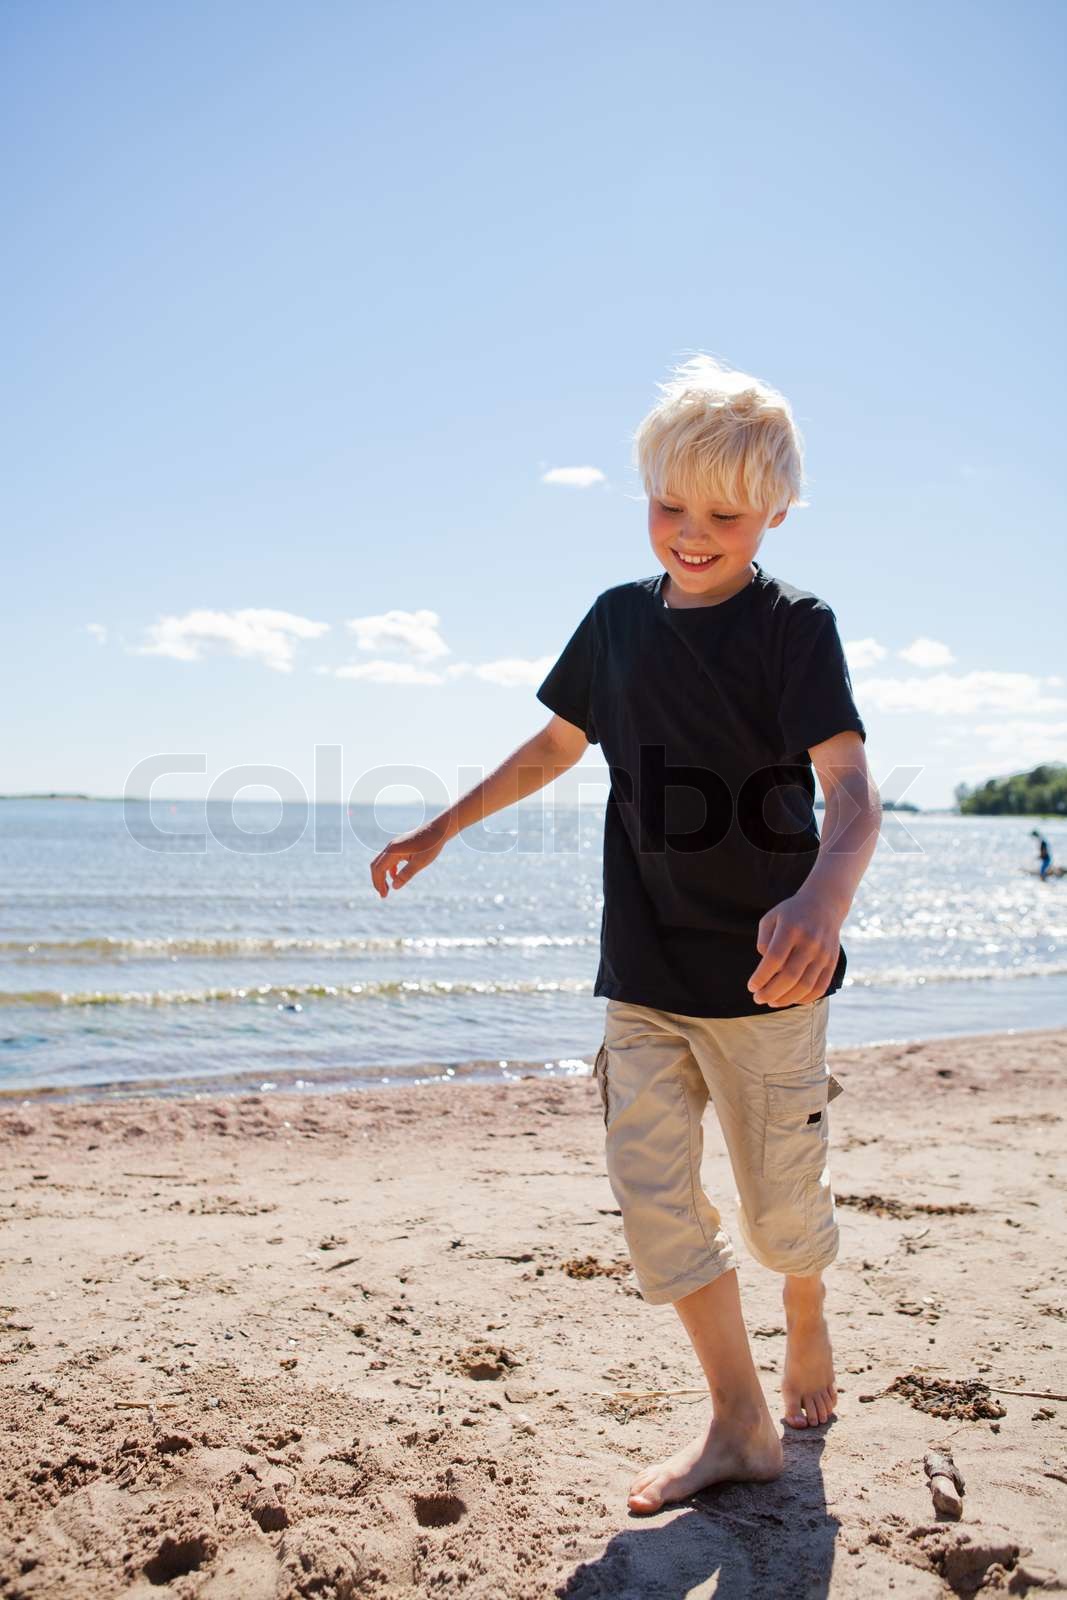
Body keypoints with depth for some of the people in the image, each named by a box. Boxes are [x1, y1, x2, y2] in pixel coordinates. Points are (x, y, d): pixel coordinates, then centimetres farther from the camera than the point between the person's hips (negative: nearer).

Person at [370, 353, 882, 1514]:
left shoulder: (795, 627, -9)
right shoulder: (618, 620, 6)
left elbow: (850, 785, -23)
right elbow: (556, 746, 19)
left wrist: (824, 896, -44)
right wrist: (439, 830, 20)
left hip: (764, 975, -4)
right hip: (642, 974, 4)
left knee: (781, 1204, 8)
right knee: (651, 1192, 0)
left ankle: (806, 1330, 42)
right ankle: (738, 1422, 17)